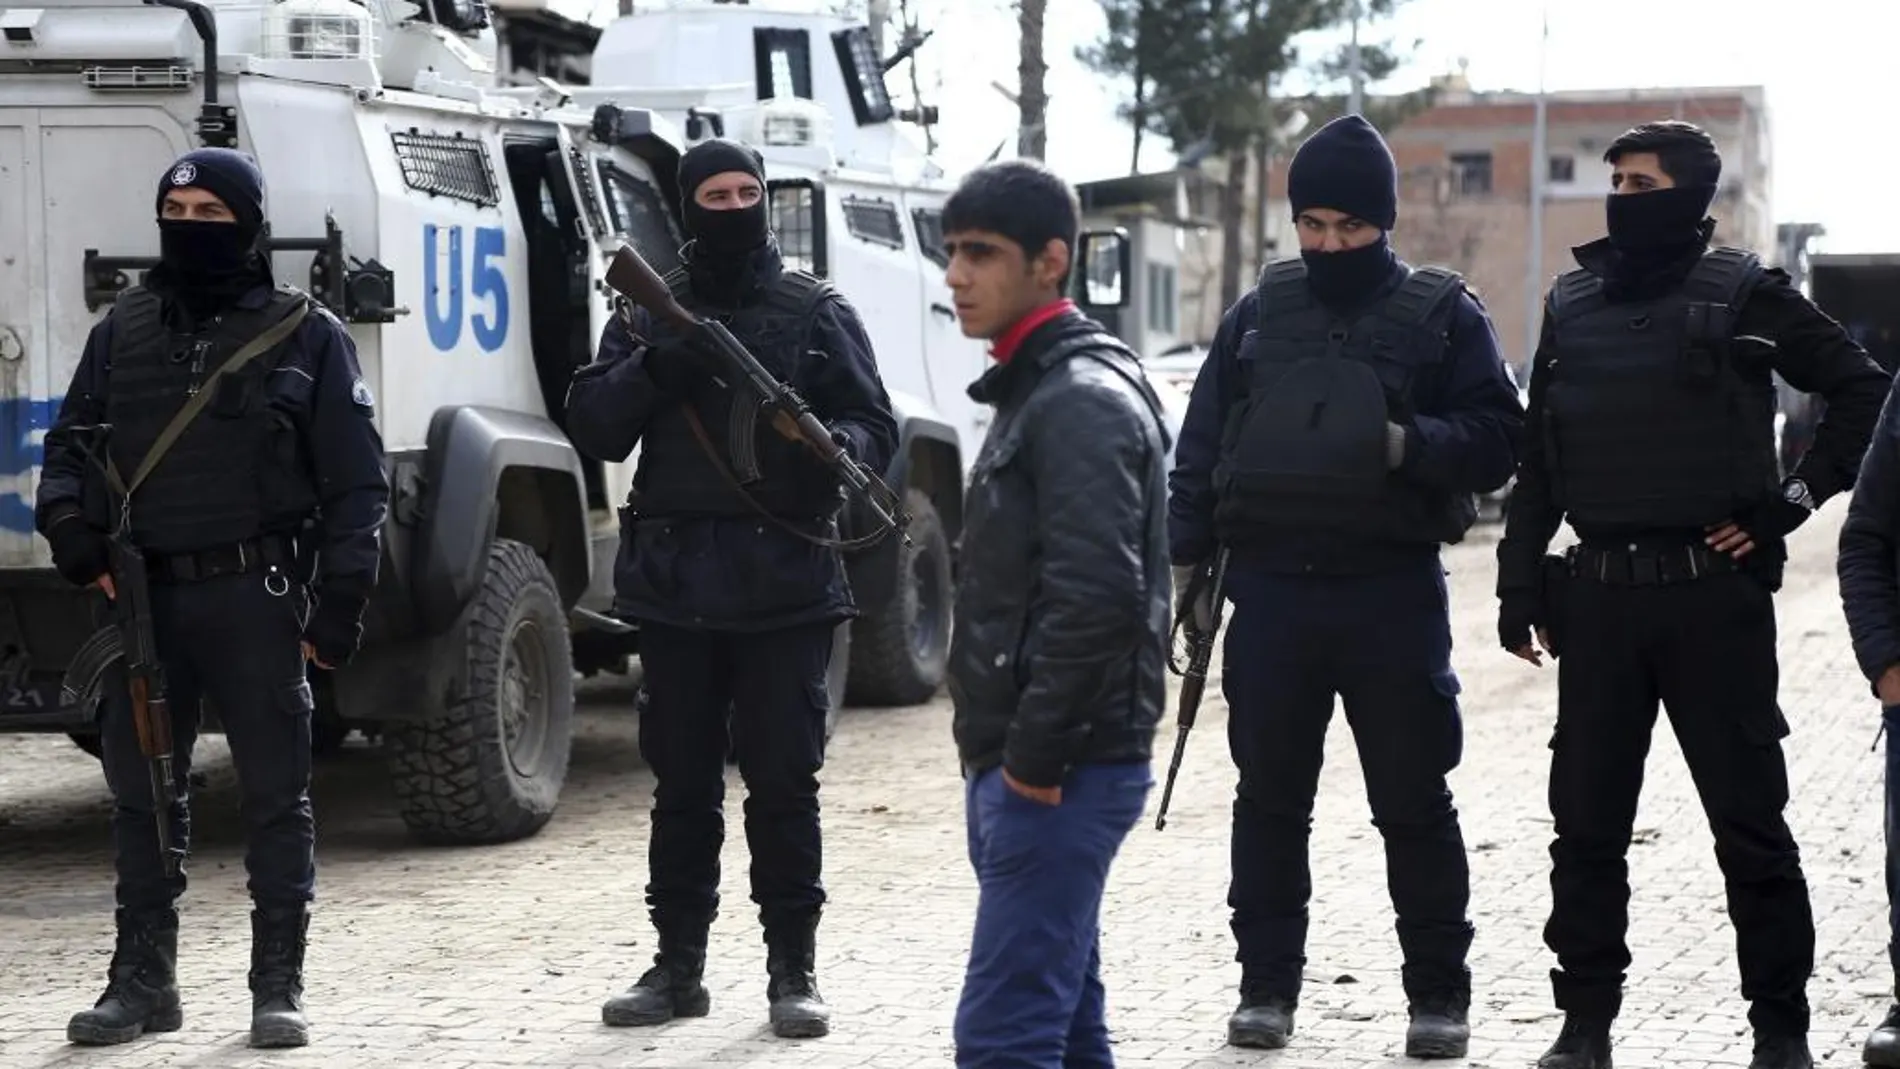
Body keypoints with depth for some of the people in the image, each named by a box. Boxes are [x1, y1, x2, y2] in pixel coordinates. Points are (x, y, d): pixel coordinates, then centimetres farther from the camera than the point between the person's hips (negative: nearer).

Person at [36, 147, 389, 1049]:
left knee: (275, 796, 1)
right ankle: (142, 980, 17)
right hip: (142, 595, 4)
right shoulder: (123, 331, 11)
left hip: (255, 596, -3)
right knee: (140, 794, 8)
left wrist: (340, 601, -7)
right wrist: (67, 519, -5)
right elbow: (70, 443, 16)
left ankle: (278, 988, 7)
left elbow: (355, 483, 1)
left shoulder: (306, 336, 1)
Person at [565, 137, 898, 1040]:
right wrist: (651, 371, -14)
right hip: (675, 583, 2)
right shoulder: (650, 313, 10)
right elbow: (590, 427, 4)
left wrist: (831, 445, -21)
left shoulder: (817, 314, 5)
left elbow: (877, 430, 2)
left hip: (786, 585, -2)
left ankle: (793, 971, 6)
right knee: (682, 783, 8)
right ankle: (678, 965, 16)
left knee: (784, 782, 0)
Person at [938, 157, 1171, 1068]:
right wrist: (1001, 754, 16)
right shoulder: (1034, 388, 17)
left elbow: (1096, 596, -23)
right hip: (1027, 764, 10)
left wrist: (1035, 756, -19)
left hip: (1062, 773, -10)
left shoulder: (1083, 401, -14)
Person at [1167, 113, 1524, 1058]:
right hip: (1271, 591, 3)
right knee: (1269, 799, 8)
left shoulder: (1444, 317, 2)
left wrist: (1410, 444, -21)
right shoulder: (1258, 316, 10)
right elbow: (1200, 448, 12)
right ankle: (1267, 984, 18)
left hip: (1394, 594, -3)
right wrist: (1188, 562, 6)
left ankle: (1437, 994, 11)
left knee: (1413, 802, 3)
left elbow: (1496, 441, -4)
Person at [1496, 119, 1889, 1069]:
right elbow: (1538, 458, 14)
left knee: (1750, 819, 1)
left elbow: (1863, 393, 2)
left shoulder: (1742, 296, -1)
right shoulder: (1573, 304, 11)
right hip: (1598, 596, 4)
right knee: (1586, 821, 5)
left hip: (1714, 590, -4)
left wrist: (1794, 500, -4)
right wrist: (1520, 585, 9)